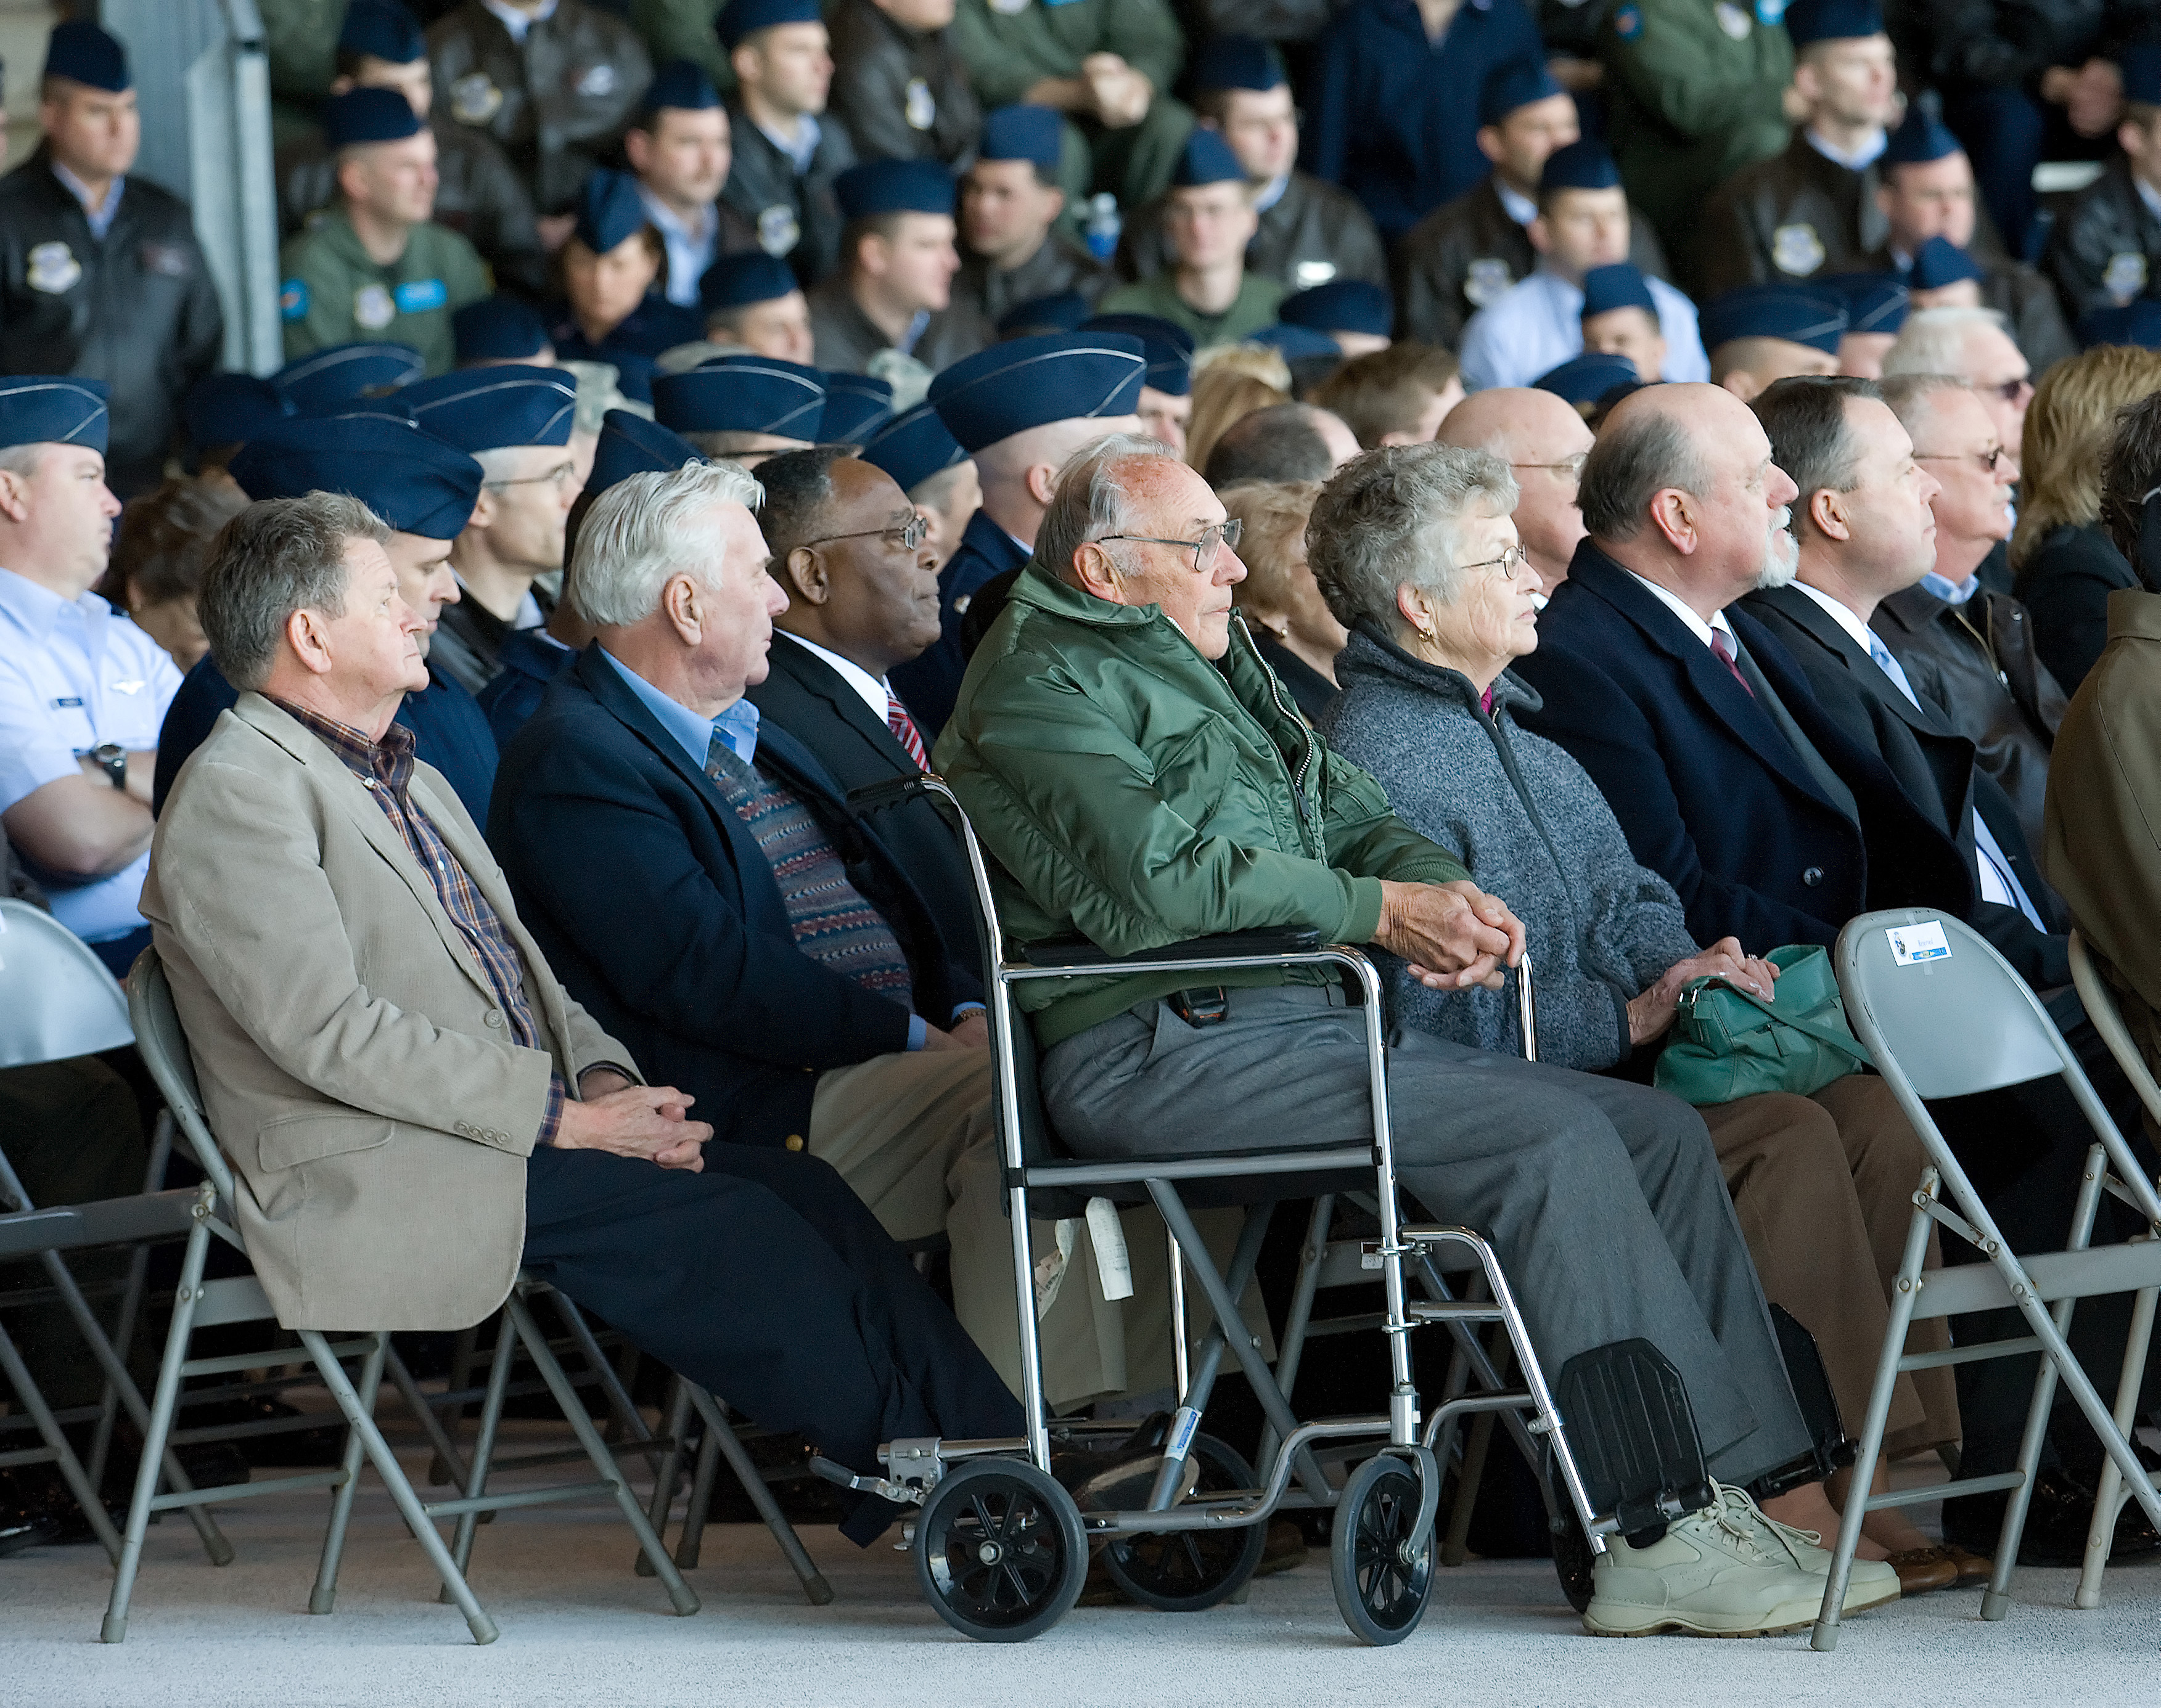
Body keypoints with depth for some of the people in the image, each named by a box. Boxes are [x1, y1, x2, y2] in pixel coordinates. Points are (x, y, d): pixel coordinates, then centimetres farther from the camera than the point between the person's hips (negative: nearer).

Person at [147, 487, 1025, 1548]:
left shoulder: (414, 784, 24)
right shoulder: (236, 795, -9)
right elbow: (331, 1032, -18)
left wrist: (603, 1077, 2)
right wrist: (562, 1116, -18)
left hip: (513, 1137, 9)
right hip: (382, 1185, -9)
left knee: (799, 1191, -11)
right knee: (729, 1223, -22)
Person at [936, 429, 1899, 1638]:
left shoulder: (1212, 664, 25)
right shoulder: (1043, 684, -4)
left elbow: (1352, 813, 21)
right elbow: (1158, 876, -18)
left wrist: (1439, 888, -3)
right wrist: (1381, 912, -15)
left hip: (1311, 1020, 10)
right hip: (1172, 1052, -10)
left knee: (1660, 1130, -2)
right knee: (1556, 1140, -24)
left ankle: (1737, 1493, -7)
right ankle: (1655, 1533, -24)